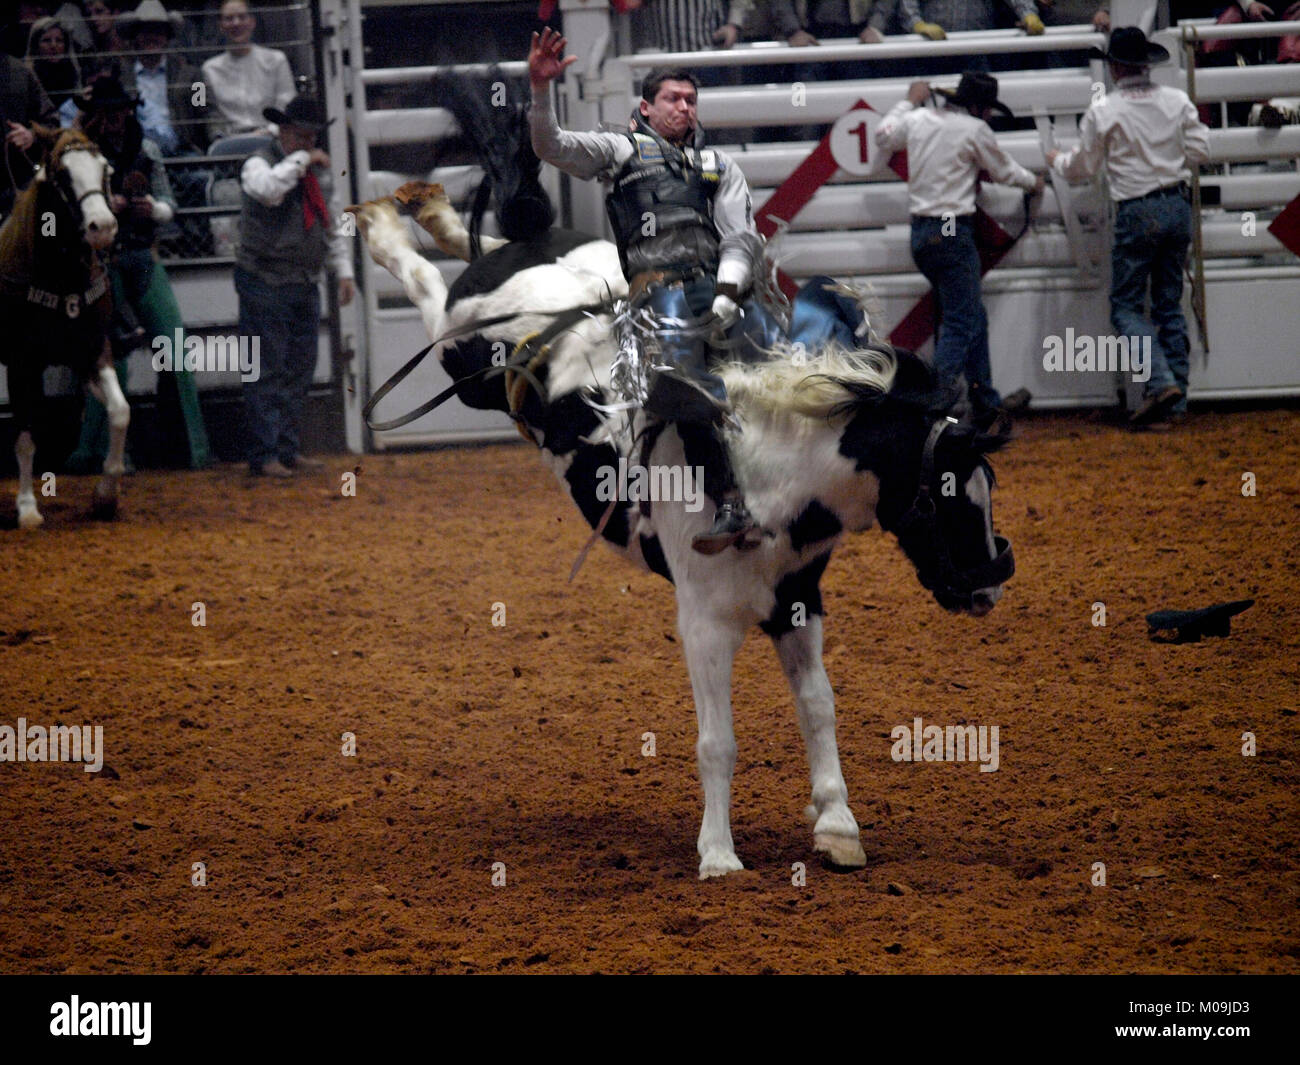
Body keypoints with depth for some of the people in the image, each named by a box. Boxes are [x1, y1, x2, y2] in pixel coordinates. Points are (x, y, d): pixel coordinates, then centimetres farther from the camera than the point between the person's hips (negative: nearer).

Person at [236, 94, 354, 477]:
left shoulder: (319, 170, 14)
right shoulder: (260, 163, -7)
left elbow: (332, 224, 22)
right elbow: (267, 189, -32)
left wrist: (344, 270, 17)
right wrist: (300, 160, -21)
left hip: (305, 284, 7)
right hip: (264, 284, -7)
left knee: (299, 370, 9)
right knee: (267, 371, -7)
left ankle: (288, 449, 16)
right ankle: (264, 455, -7)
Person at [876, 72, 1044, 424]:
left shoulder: (919, 119, 8)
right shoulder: (974, 129, -9)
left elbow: (884, 136, 27)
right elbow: (1003, 170, 7)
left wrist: (909, 102, 39)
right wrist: (1032, 181, 27)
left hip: (920, 234, 8)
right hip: (952, 233, -8)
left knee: (973, 317, 17)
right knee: (960, 323, -7)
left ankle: (986, 404, 22)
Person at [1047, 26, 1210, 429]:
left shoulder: (1102, 112, -8)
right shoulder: (1177, 101, 2)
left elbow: (1081, 168, 1)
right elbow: (1200, 149, 6)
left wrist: (1057, 160, 23)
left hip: (1137, 213, -5)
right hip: (1178, 206, 5)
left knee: (1126, 306, 2)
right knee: (1170, 304, 12)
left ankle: (1161, 382, -19)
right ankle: (1176, 399, 10)